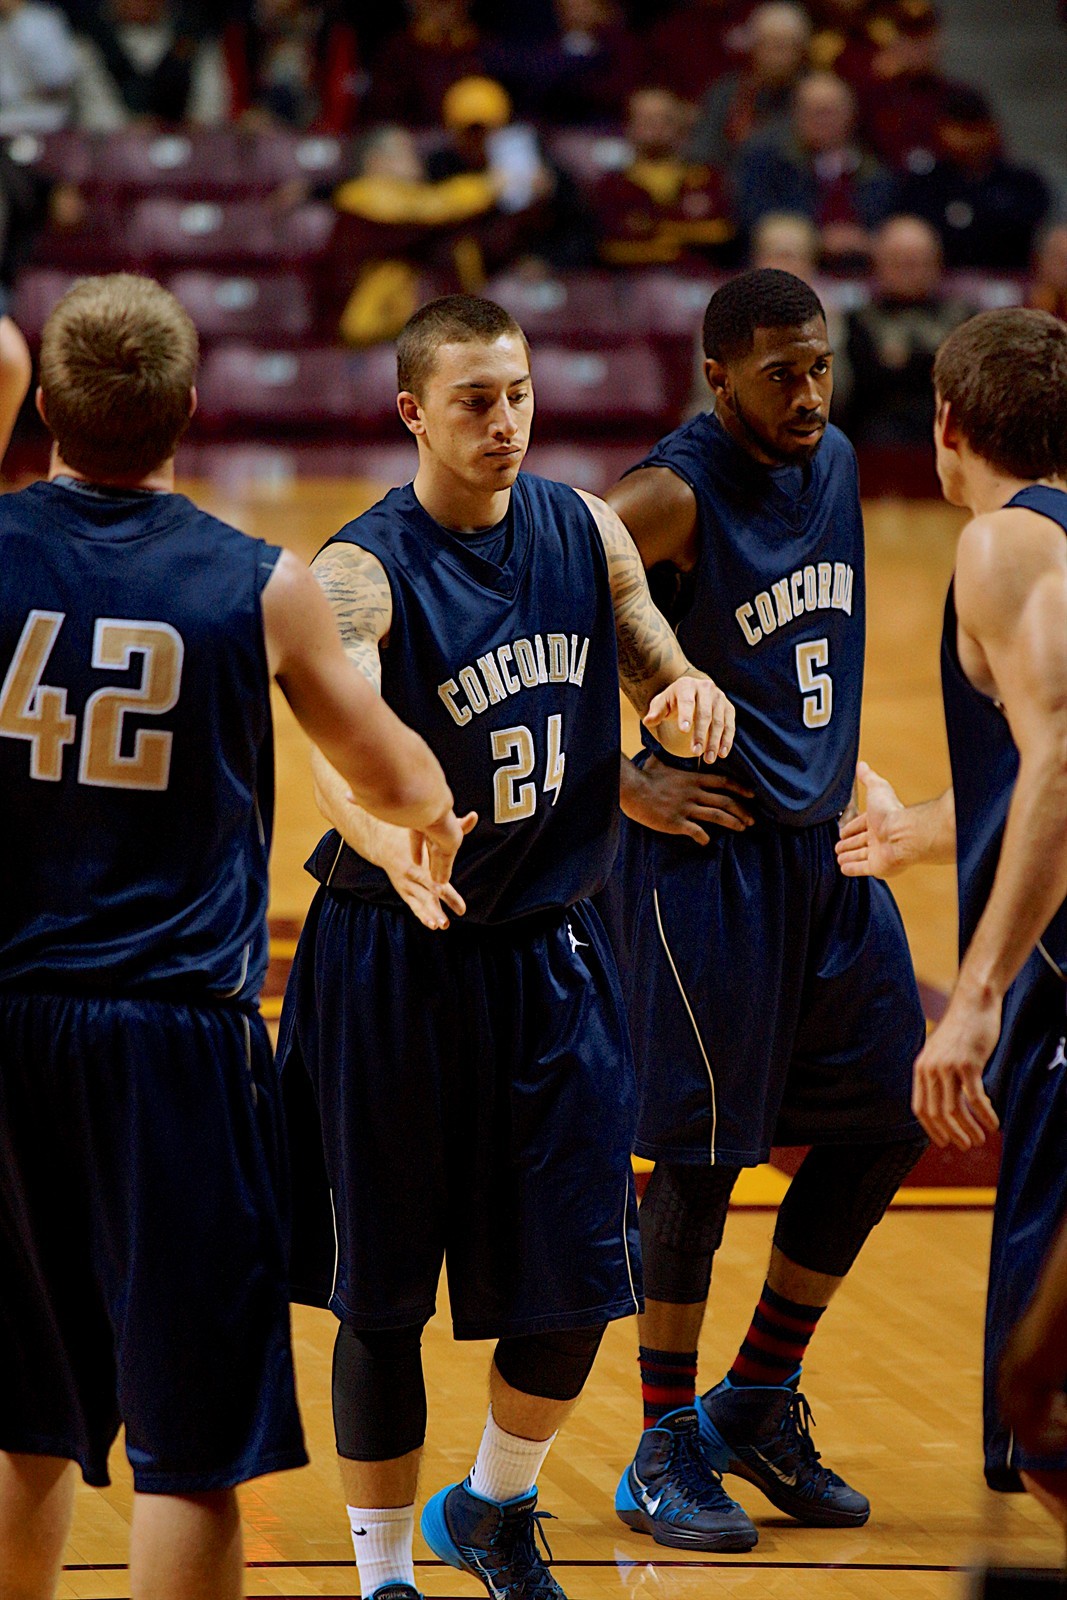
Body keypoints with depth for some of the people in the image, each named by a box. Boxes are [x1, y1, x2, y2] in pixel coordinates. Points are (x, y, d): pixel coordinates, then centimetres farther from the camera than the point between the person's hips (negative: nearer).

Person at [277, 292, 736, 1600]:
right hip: (396, 961, -5)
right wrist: (392, 846, -55)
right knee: (384, 1290, 3)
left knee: (577, 1276, 5)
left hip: (553, 952, 5)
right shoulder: (359, 572, -17)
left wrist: (691, 700, -15)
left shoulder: (587, 531, 2)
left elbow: (664, 684, 11)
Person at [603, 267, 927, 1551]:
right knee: (703, 1151, -2)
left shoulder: (834, 462, 7)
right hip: (708, 854, -8)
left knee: (884, 1127, 10)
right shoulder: (670, 498, -17)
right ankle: (664, 1452, 10)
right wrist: (624, 782, -16)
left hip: (823, 847, 8)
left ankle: (759, 1403, 24)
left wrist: (842, 783, 16)